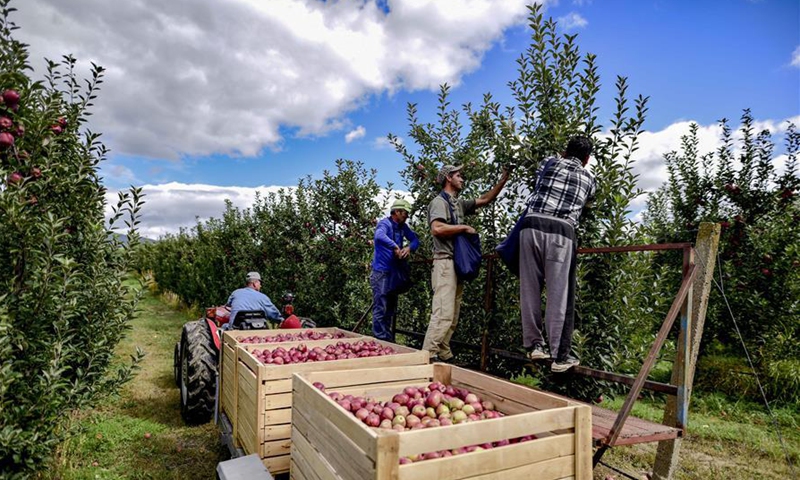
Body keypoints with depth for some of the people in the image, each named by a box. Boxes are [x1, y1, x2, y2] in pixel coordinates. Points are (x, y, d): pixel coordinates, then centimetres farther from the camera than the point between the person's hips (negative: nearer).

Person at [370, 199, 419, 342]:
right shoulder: (385, 223, -14)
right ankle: (380, 340, -3)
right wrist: (395, 247, -33)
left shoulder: (403, 226, 9)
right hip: (381, 271, -9)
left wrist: (409, 248, -11)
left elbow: (415, 239, 10)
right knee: (381, 307, -8)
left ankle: (389, 339, 26)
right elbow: (379, 236, -35)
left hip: (394, 271, 9)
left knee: (391, 307, 15)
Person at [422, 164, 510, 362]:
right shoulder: (439, 201, -5)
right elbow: (437, 229, -21)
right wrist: (464, 228, -11)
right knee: (443, 314, -15)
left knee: (452, 317, 8)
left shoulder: (459, 204, 21)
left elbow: (484, 200, 28)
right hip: (445, 263, -9)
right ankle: (428, 356, -13)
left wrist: (503, 181, 23)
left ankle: (443, 356, 12)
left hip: (458, 263, 9)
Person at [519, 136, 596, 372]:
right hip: (561, 231, -1)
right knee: (560, 294, 1)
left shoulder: (551, 163, 19)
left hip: (532, 224, 1)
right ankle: (560, 355, 4)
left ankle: (534, 345, 14)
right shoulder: (590, 181, 20)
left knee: (530, 289, 7)